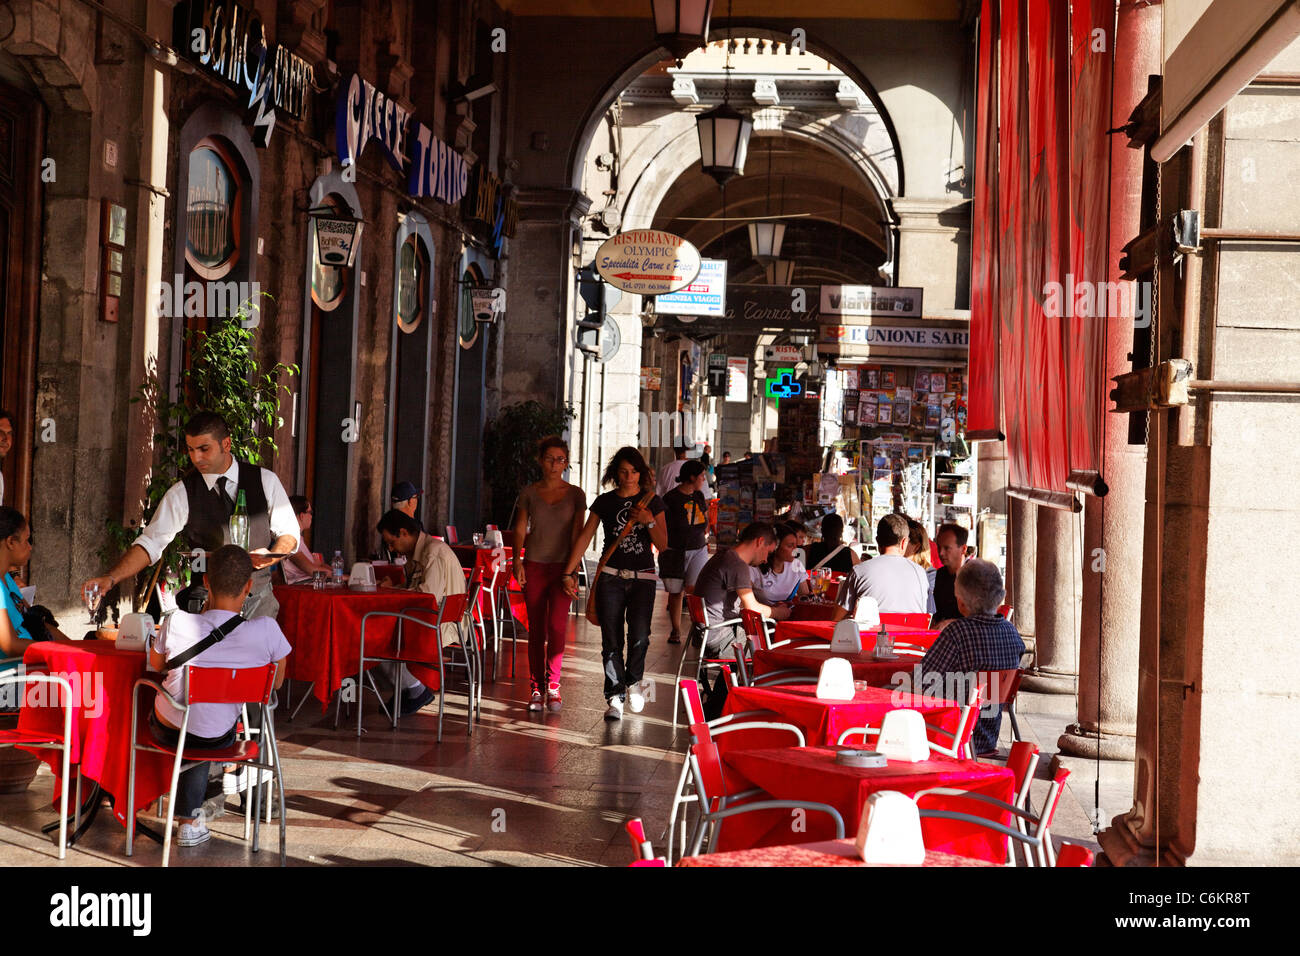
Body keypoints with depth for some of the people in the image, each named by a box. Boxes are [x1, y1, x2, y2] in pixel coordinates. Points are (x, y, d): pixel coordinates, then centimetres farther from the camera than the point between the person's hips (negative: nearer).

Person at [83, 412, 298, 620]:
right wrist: (110, 578, -20)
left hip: (260, 599, 1)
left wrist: (273, 555, -14)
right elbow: (151, 543, -6)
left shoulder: (265, 480, 1)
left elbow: (289, 533, 8)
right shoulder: (182, 493, -3)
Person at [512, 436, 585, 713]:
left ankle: (553, 685, -2)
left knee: (557, 625, -13)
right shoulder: (529, 493, 7)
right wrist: (517, 560, -4)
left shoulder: (575, 494, 4)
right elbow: (520, 529, 8)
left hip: (562, 566, -1)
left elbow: (578, 534, 3)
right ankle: (536, 688, 10)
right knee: (536, 629, 3)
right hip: (534, 565, 1)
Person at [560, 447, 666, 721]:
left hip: (643, 577, 0)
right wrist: (568, 573, -1)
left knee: (639, 634, -16)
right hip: (610, 577, 0)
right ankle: (615, 698, 4)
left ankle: (634, 680, 12)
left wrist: (649, 521, -12)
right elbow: (584, 538, 5)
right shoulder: (605, 502, 6)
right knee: (611, 639, -3)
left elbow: (663, 545, 5)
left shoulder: (653, 502, 7)